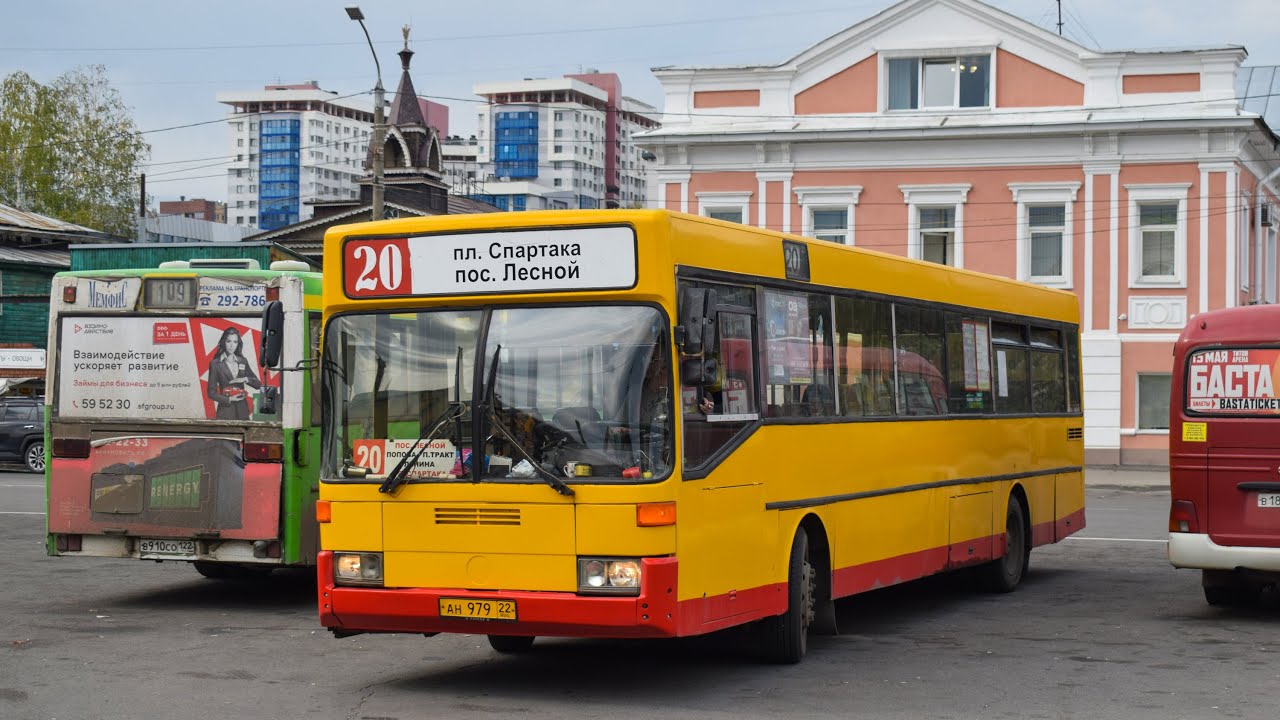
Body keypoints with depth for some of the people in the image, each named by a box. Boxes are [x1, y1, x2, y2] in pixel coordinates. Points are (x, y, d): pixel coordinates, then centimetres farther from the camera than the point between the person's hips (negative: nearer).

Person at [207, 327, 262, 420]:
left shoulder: (242, 361, 11)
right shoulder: (215, 364, 1)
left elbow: (258, 384, 12)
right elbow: (211, 392, 0)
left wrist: (246, 379, -7)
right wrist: (229, 399, -12)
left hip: (242, 411, 3)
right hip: (225, 412, -3)